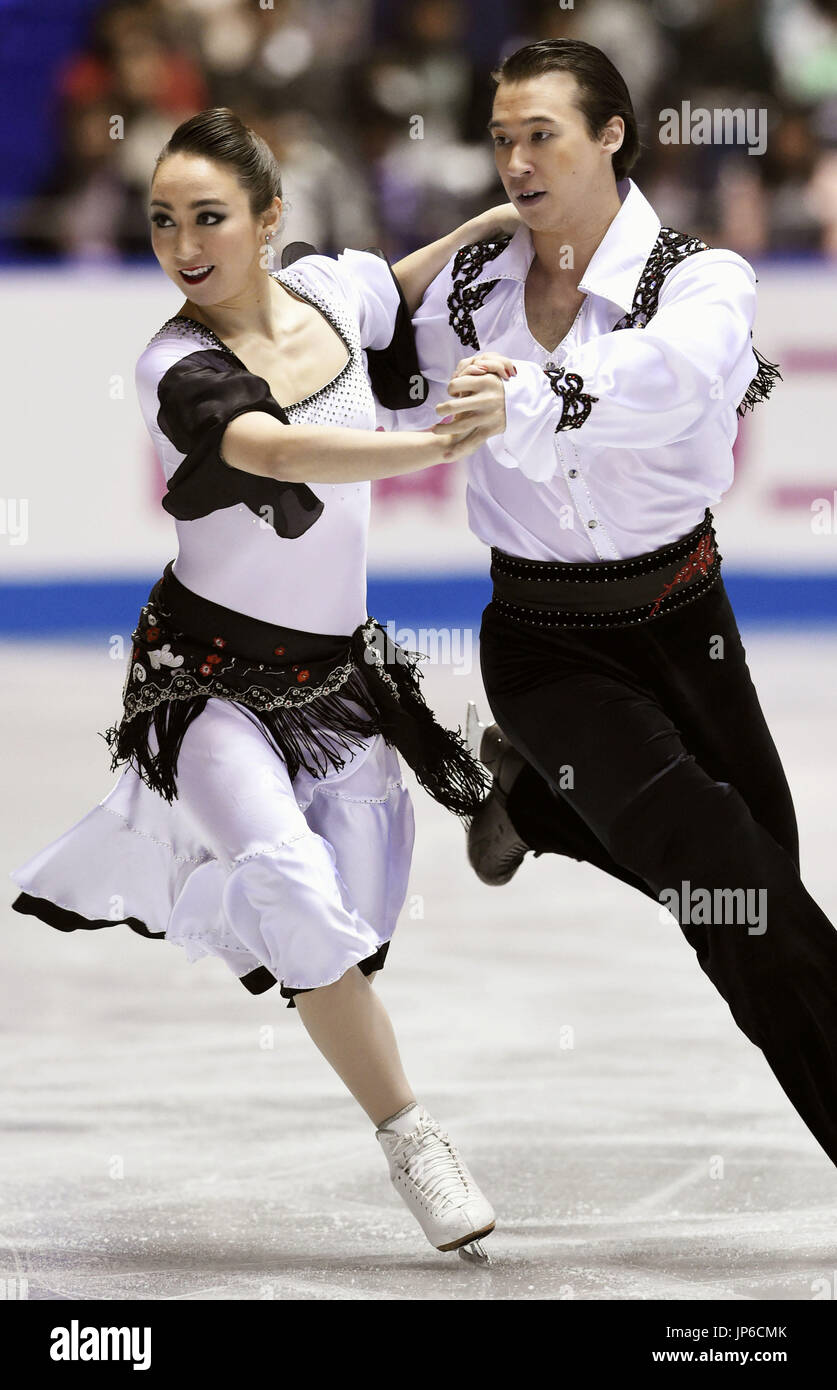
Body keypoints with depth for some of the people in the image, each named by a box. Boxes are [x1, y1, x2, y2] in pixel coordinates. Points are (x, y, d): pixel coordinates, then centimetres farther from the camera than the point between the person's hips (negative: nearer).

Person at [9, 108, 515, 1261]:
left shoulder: (330, 289, -3)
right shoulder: (181, 368, -22)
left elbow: (396, 294, 22)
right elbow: (277, 450, -42)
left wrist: (490, 224, 7)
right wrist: (442, 446, -52)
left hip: (335, 671, 6)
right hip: (213, 674, -6)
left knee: (348, 938, 3)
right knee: (297, 895, -28)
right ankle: (410, 1140, -15)